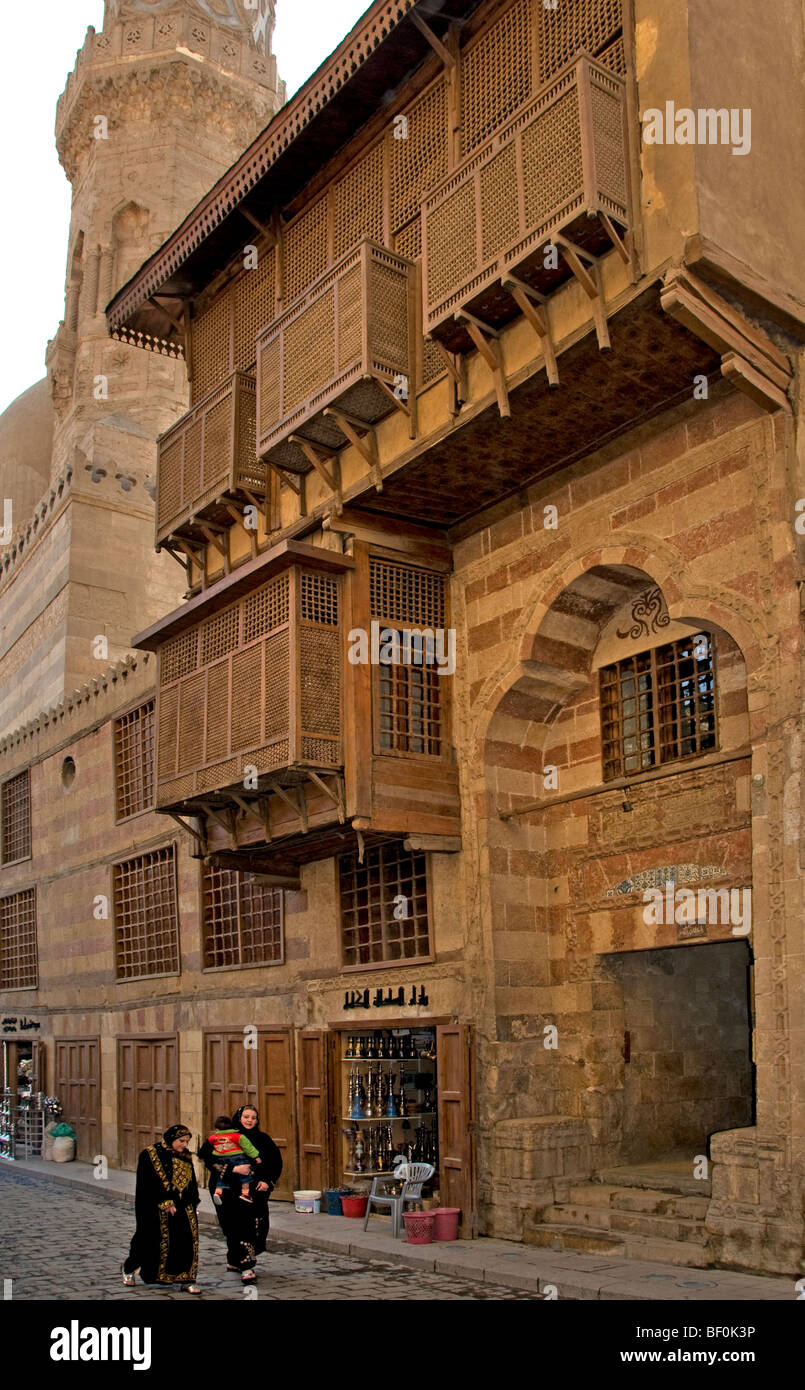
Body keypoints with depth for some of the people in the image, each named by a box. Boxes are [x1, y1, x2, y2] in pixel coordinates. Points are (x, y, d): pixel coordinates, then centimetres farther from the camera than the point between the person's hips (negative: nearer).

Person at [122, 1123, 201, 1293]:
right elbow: (148, 1185, -15)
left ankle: (186, 1279, 2)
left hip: (182, 1208, 4)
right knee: (149, 1241, 7)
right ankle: (129, 1268, 33)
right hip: (155, 1209, -4)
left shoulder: (186, 1158, 9)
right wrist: (165, 1203, -19)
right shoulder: (150, 1155, -8)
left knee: (187, 1240, -7)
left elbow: (192, 1184, 12)